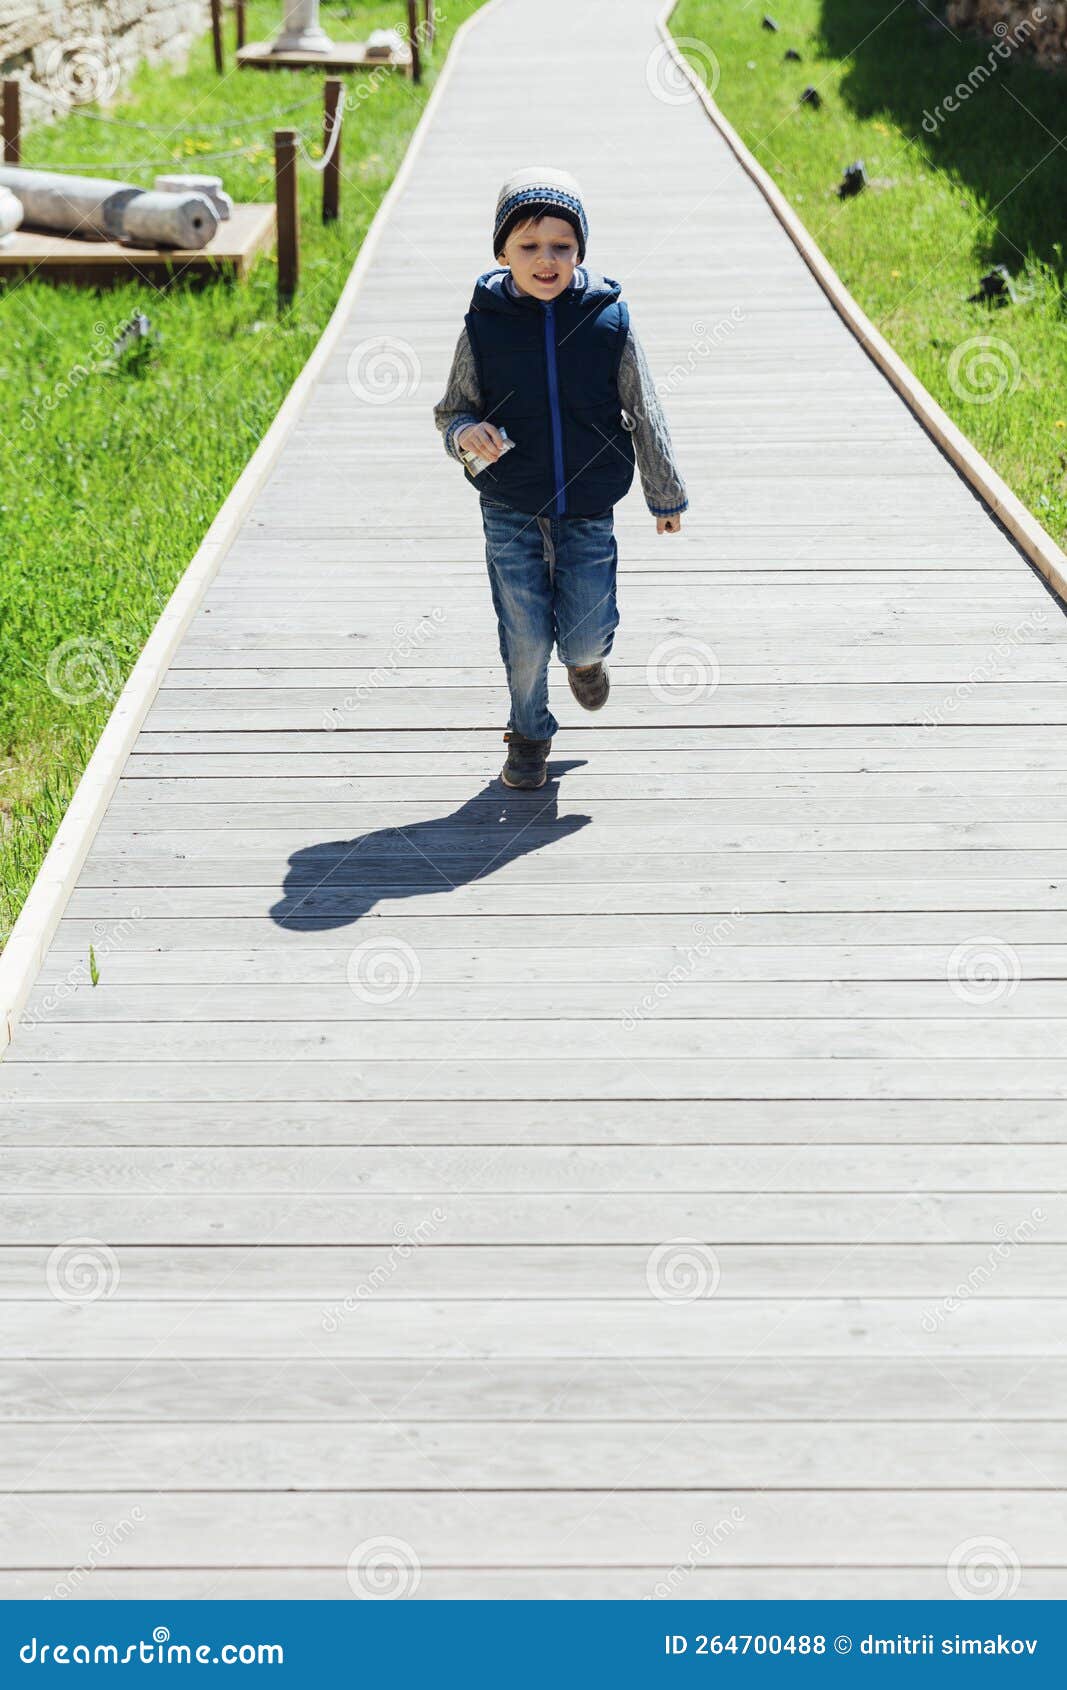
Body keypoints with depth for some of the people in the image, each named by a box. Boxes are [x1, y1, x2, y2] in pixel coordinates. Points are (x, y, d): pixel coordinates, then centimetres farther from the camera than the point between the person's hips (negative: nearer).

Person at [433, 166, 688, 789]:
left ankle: (587, 654, 38)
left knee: (585, 637, 0)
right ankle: (529, 733, 29)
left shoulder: (609, 321, -6)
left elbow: (645, 414, 5)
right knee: (525, 638, 4)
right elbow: (453, 410, 5)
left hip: (589, 513, 0)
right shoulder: (485, 325, -6)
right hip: (511, 513, 0)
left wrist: (666, 495, 13)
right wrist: (465, 433, -20)